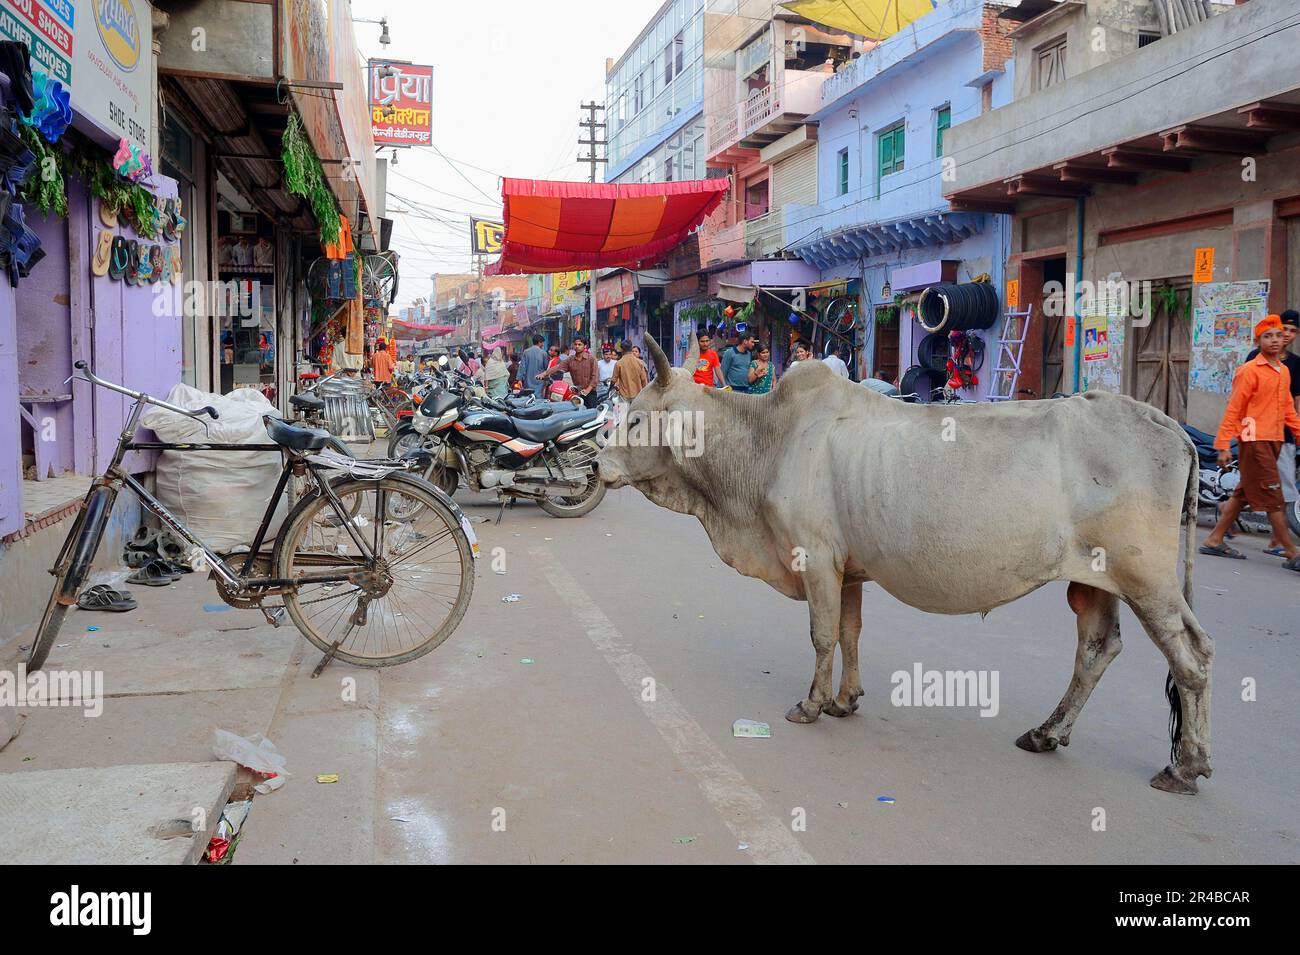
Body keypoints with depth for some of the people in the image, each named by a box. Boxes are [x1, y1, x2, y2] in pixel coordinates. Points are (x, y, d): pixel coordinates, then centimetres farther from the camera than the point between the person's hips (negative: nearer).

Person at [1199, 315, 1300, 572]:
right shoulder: (1249, 370, -8)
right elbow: (1233, 409, -10)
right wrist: (1224, 446, -13)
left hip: (1273, 440, 8)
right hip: (1255, 440, -8)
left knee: (1244, 493, 12)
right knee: (1273, 497, -6)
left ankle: (1214, 541, 20)